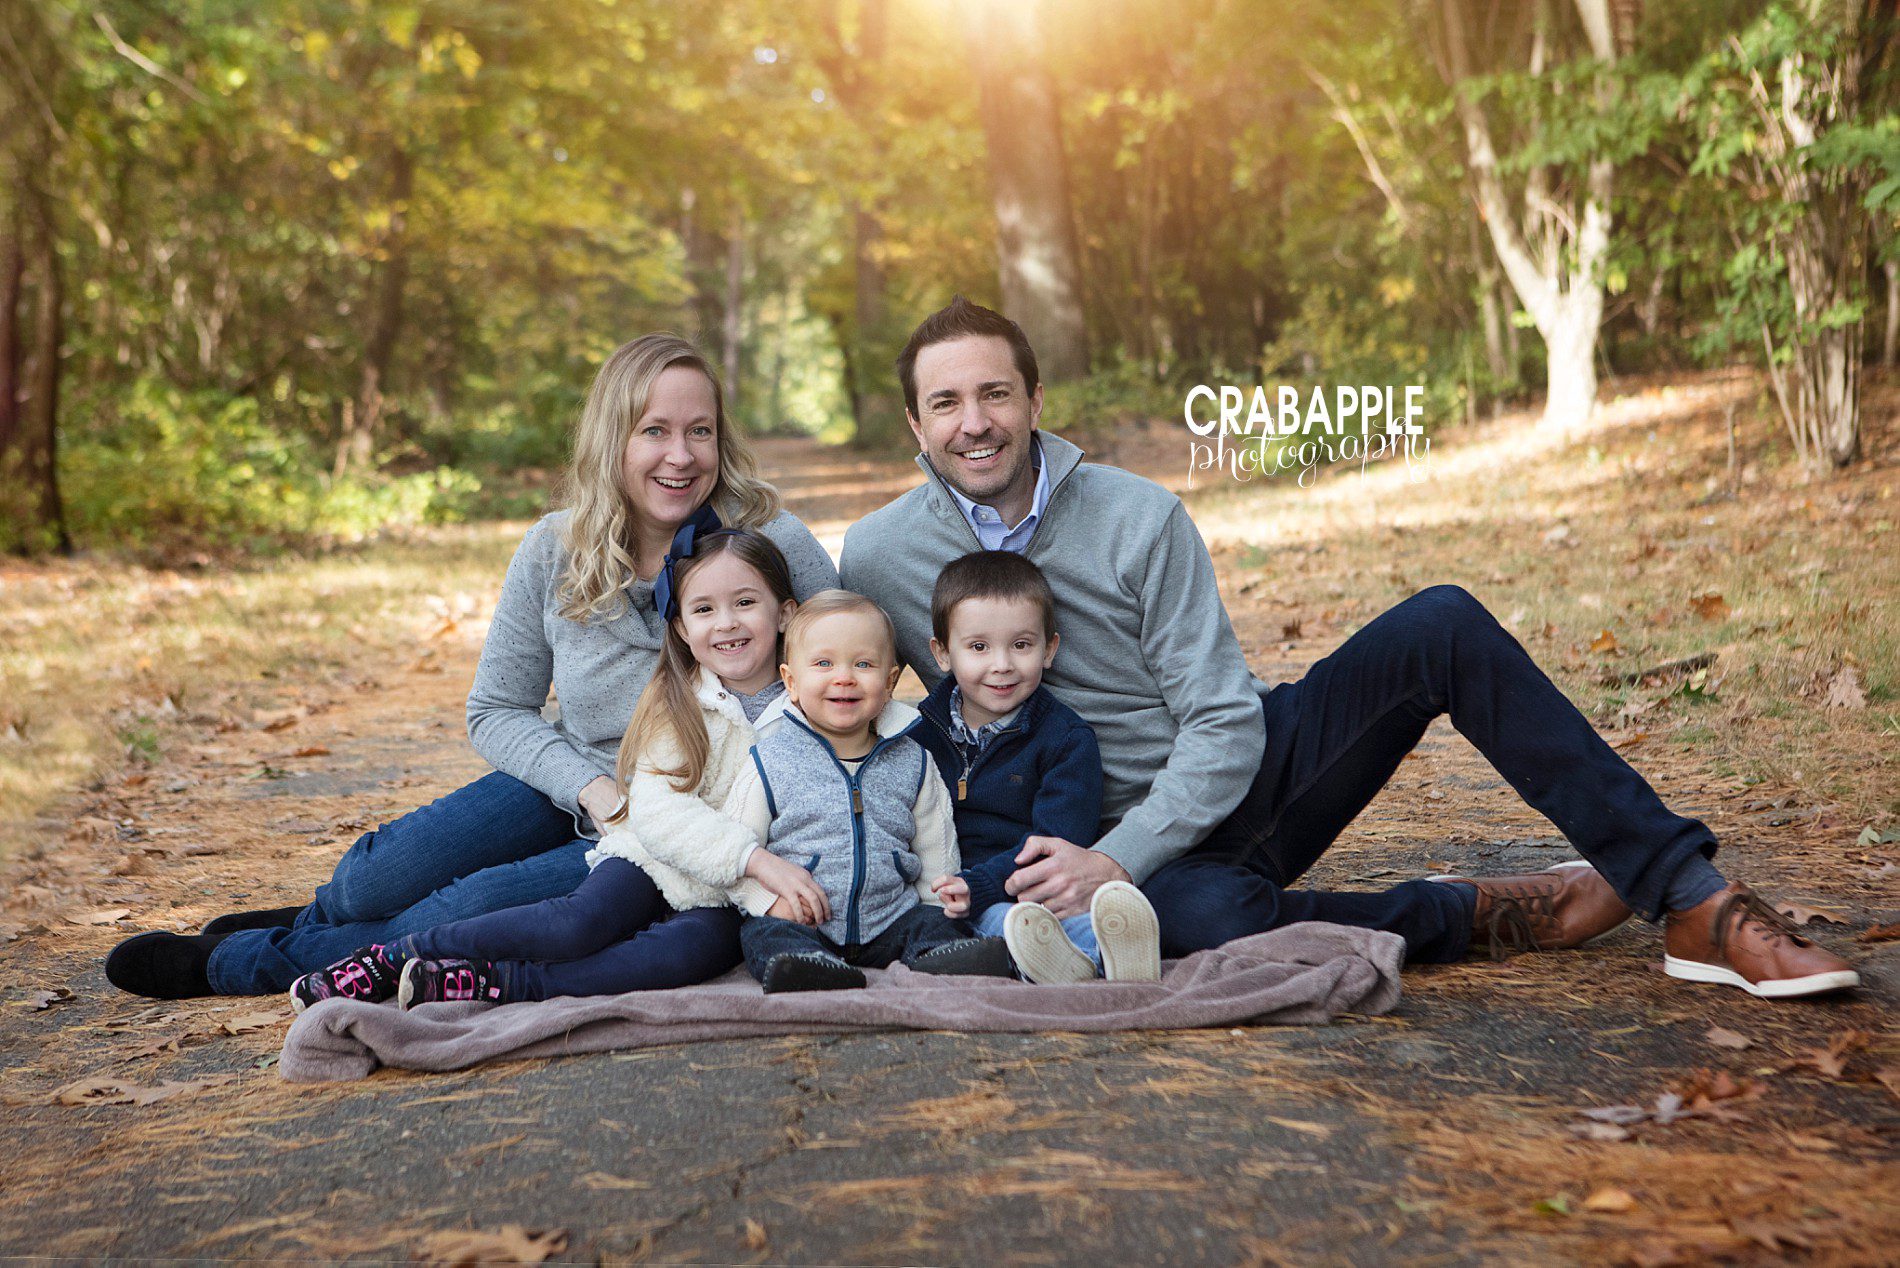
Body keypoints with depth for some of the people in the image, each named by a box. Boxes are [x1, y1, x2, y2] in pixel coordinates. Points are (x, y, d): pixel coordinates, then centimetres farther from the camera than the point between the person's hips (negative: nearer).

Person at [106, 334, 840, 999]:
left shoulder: (770, 543, -16)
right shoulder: (556, 548, -7)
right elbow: (496, 711, 1)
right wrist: (592, 787, -17)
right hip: (570, 791, 3)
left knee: (474, 910, -22)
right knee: (373, 878, -16)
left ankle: (227, 963, 4)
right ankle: (326, 918, 26)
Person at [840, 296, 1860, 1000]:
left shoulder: (1138, 517, -10)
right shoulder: (875, 559, -6)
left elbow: (1226, 726, -12)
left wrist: (1115, 857, -27)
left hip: (1242, 768, 2)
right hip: (1124, 842, -1)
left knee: (1442, 625, -21)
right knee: (1208, 917, -40)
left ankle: (1690, 899, -19)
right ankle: (1481, 913, -15)